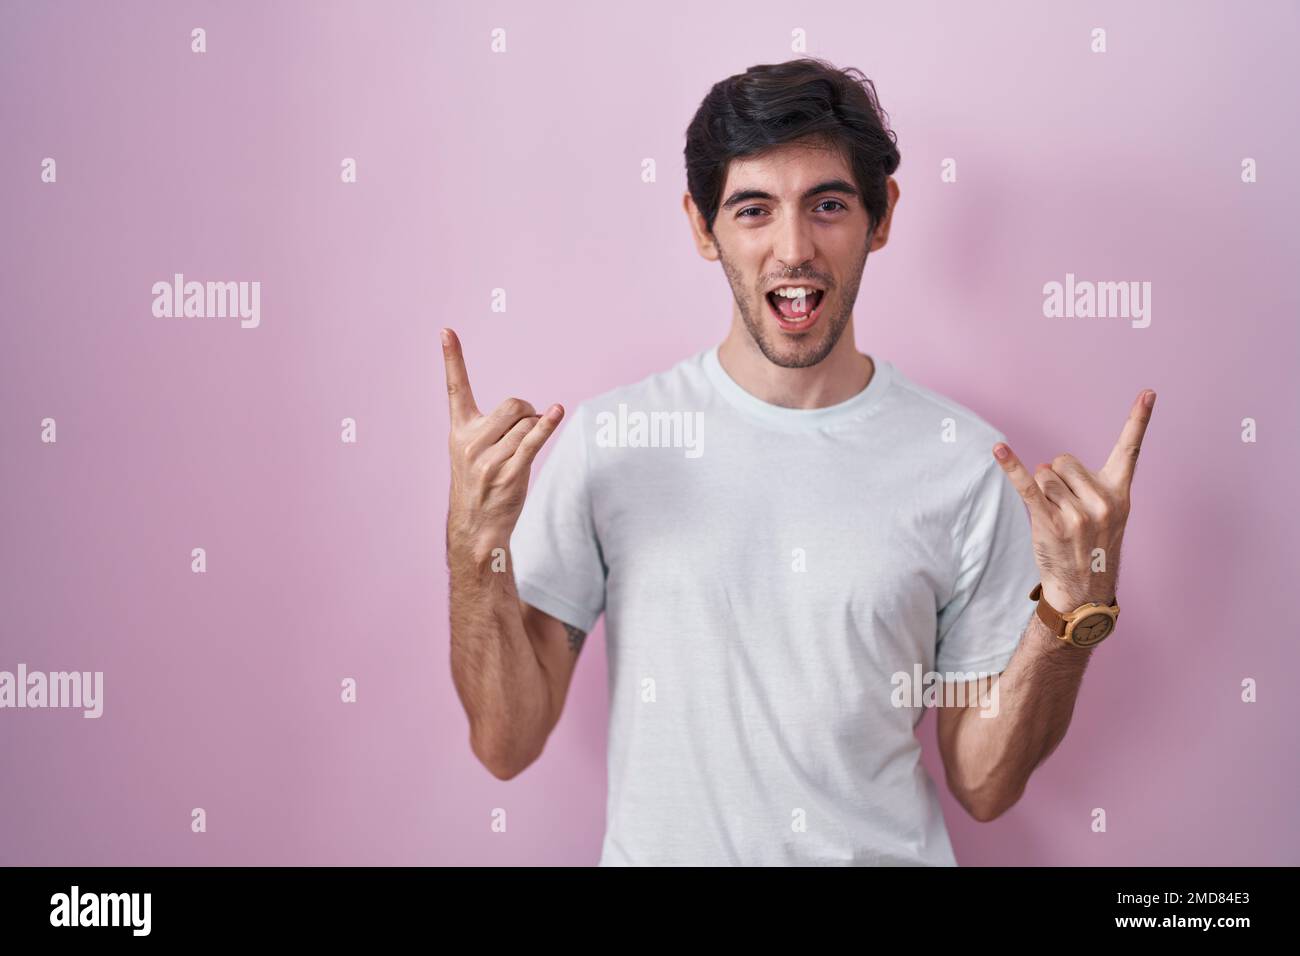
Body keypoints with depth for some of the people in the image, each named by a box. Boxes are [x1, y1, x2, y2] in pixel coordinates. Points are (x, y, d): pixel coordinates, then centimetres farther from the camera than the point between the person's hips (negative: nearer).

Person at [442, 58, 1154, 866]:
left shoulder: (969, 462, -8)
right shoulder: (604, 441, -9)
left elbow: (983, 784, -5)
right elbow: (507, 744, -8)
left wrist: (1075, 603, -17)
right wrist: (476, 548, -20)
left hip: (887, 850, 0)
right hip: (659, 846, 0)